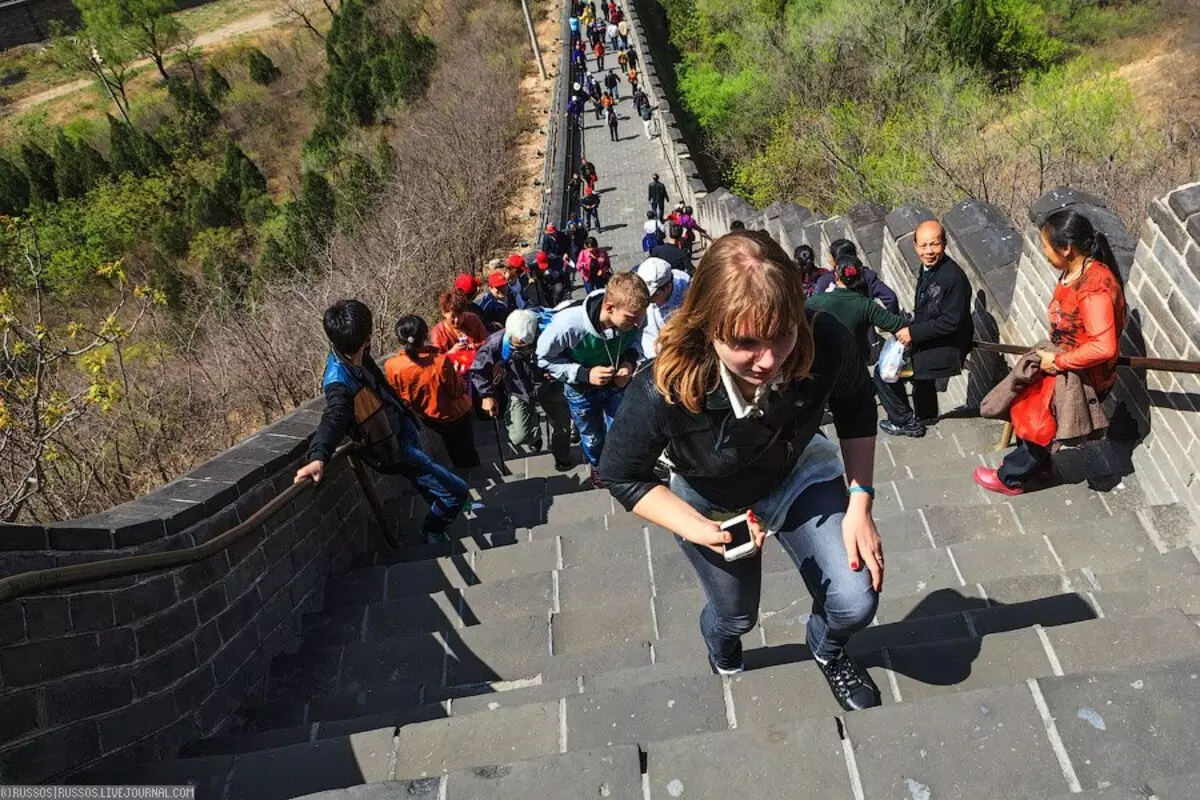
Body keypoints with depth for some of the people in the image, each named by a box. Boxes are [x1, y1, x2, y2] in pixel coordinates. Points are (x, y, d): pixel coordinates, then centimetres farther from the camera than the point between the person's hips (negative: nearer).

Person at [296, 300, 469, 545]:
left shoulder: (355, 355, -13)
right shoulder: (340, 383, -37)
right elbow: (333, 420, -54)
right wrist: (318, 457, -71)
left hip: (402, 430, 8)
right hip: (395, 451, -8)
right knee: (456, 491, -2)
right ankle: (432, 531, 25)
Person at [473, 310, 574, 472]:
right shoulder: (497, 342, -29)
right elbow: (478, 369, -11)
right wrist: (487, 395, -9)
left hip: (548, 388, 0)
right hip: (519, 392, 0)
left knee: (563, 427, 6)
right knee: (519, 437, -11)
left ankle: (562, 457, 40)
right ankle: (535, 431, 27)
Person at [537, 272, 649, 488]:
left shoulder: (632, 319, -31)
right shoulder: (568, 324, -40)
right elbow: (544, 358, -21)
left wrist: (630, 361, -24)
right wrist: (584, 374, -31)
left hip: (617, 382, 2)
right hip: (582, 388, -2)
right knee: (593, 437, 21)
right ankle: (597, 465, 55)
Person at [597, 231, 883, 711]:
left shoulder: (827, 344, -35)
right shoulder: (662, 393, -43)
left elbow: (856, 408, -10)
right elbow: (622, 477, -22)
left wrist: (860, 504, -16)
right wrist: (702, 531, -33)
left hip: (800, 476, 2)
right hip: (711, 504, -1)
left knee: (856, 603, -6)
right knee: (737, 615, 21)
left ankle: (828, 651, 34)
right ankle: (720, 642, 63)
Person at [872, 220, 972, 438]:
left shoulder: (953, 277, -23)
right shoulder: (928, 268, 3)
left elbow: (951, 322, -25)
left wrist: (913, 333, -22)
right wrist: (908, 329, -3)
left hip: (947, 350, -9)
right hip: (930, 342, 9)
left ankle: (907, 422, 8)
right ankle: (926, 412, 42)